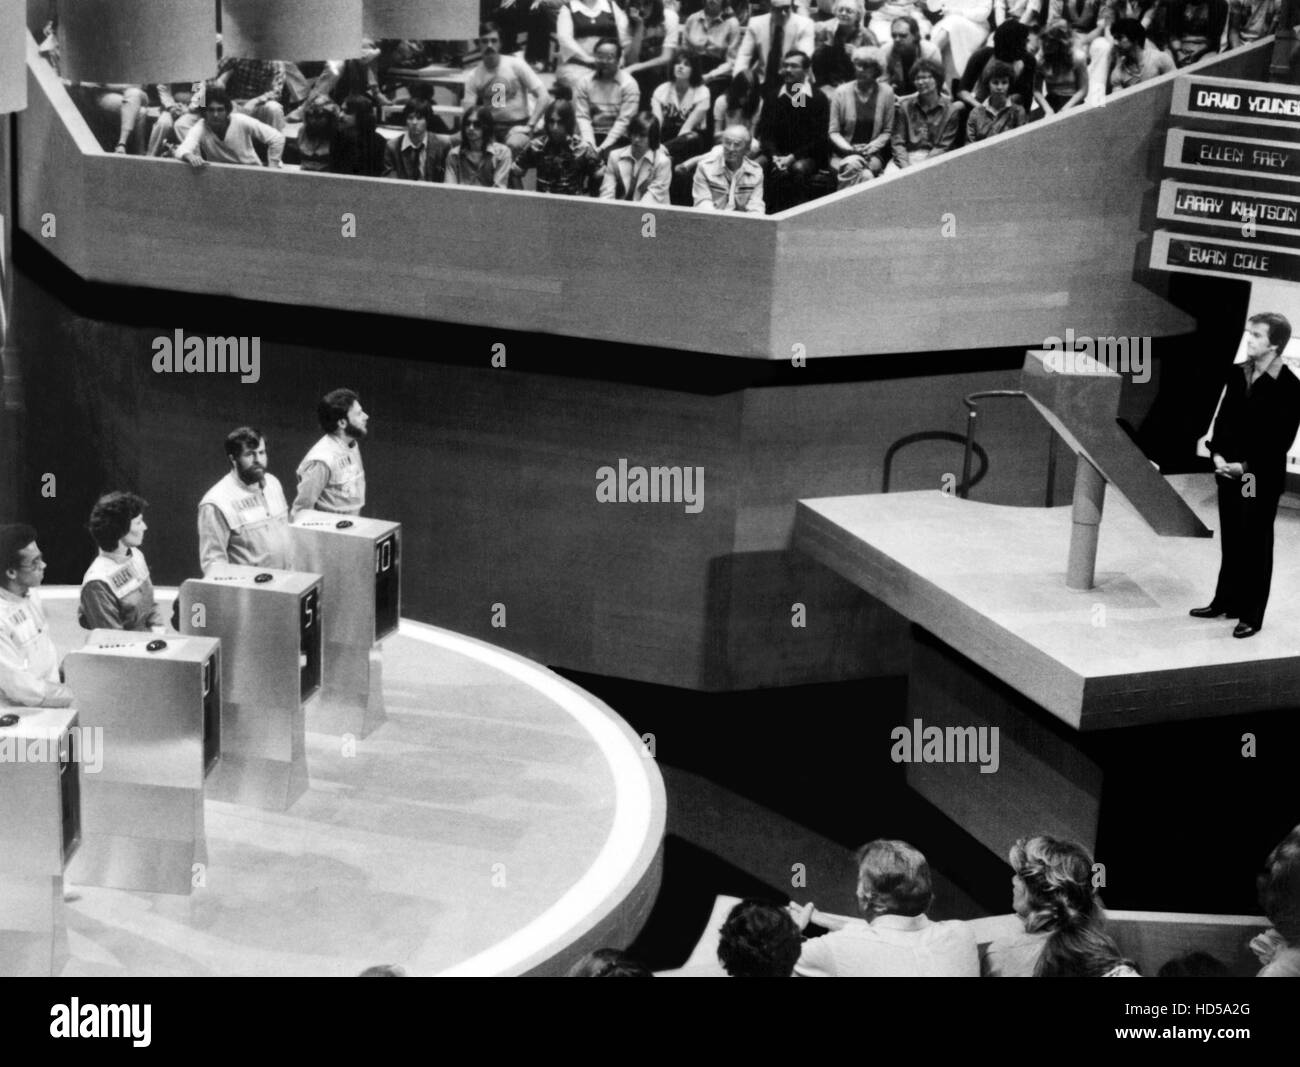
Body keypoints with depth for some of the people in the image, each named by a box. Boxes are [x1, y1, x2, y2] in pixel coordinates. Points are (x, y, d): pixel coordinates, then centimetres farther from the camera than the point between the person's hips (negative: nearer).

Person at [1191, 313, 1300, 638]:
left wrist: (1246, 466, -18)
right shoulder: (1237, 374, 6)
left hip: (1262, 477, -6)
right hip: (1229, 471, 6)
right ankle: (1226, 601, 28)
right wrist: (1218, 453, -5)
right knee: (1230, 540, 15)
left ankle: (1251, 615, 9)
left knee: (1256, 546, 2)